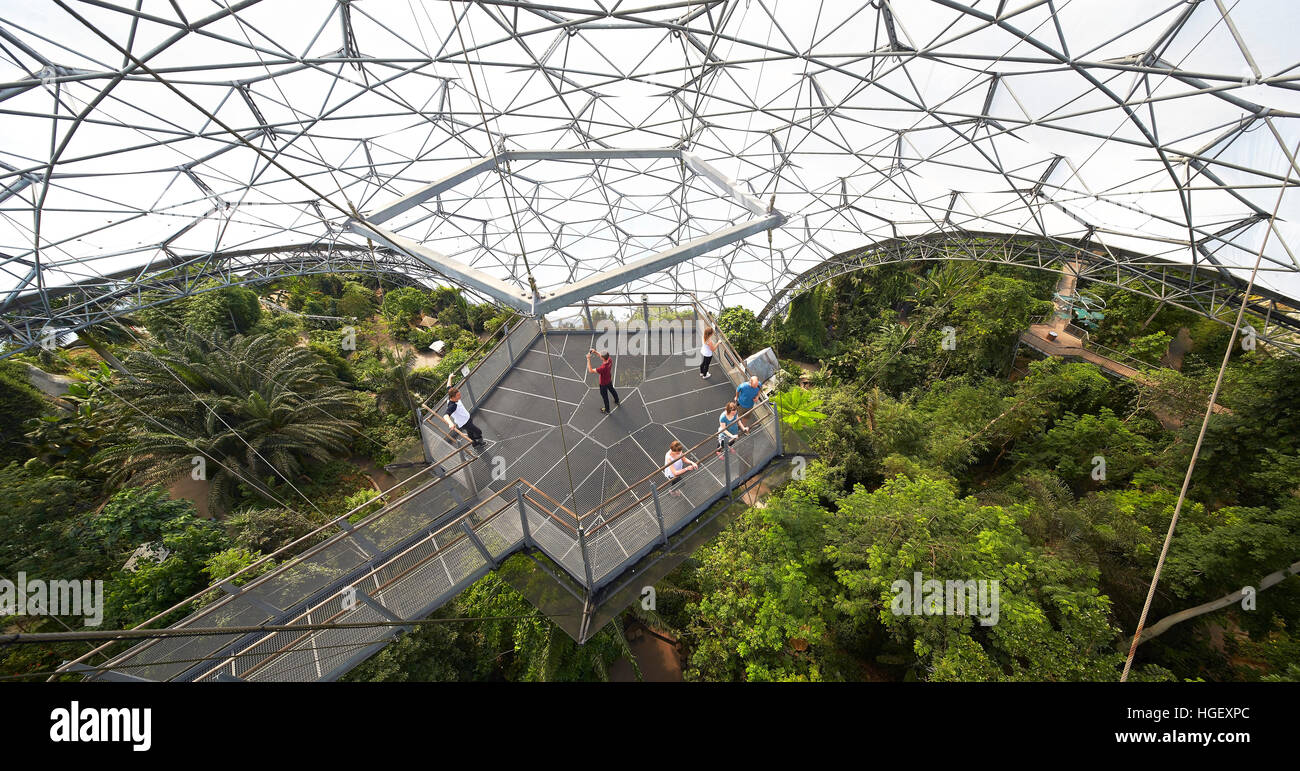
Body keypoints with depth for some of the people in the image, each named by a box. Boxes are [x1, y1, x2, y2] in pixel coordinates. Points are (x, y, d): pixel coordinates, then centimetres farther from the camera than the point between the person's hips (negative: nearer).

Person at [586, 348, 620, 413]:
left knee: (605, 396, 19)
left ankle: (607, 410, 43)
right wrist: (595, 352, -9)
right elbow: (604, 357, -1)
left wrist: (588, 359, -36)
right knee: (612, 390, 34)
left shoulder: (602, 368, -45)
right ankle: (617, 401, 61)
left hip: (603, 384, -6)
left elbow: (590, 370, -36)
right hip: (609, 381, 7)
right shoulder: (610, 360, -25)